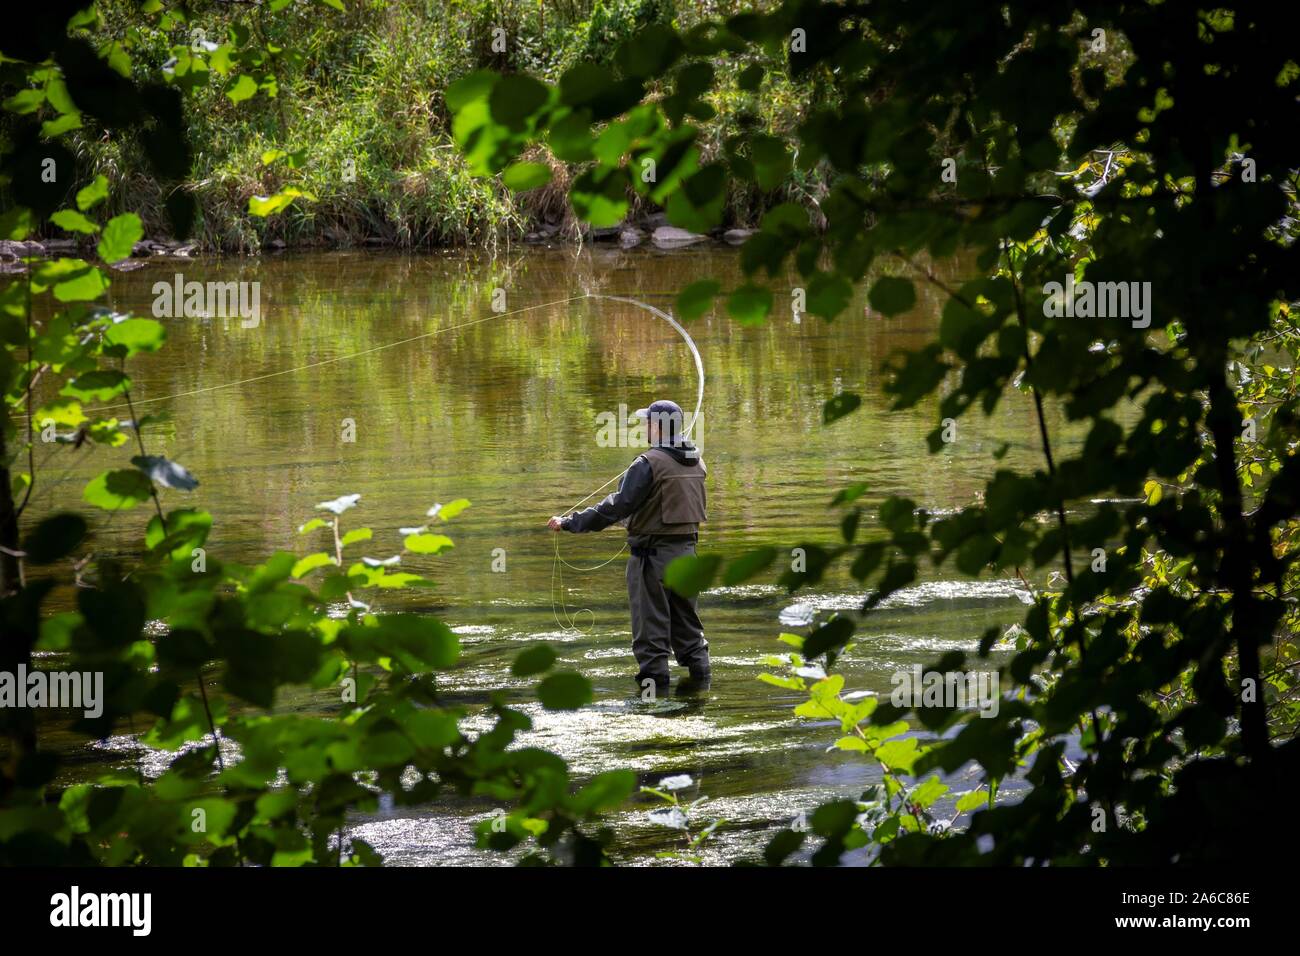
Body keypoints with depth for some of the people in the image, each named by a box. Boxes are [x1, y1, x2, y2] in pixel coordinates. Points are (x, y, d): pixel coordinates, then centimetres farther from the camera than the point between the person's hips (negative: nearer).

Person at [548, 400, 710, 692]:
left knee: (651, 625, -1)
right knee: (687, 621, 15)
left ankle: (654, 681, -1)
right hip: (686, 551, 7)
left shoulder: (649, 463, -17)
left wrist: (569, 523, -14)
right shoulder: (696, 462, 7)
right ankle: (699, 676, 15)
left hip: (652, 553, -7)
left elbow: (617, 507, -20)